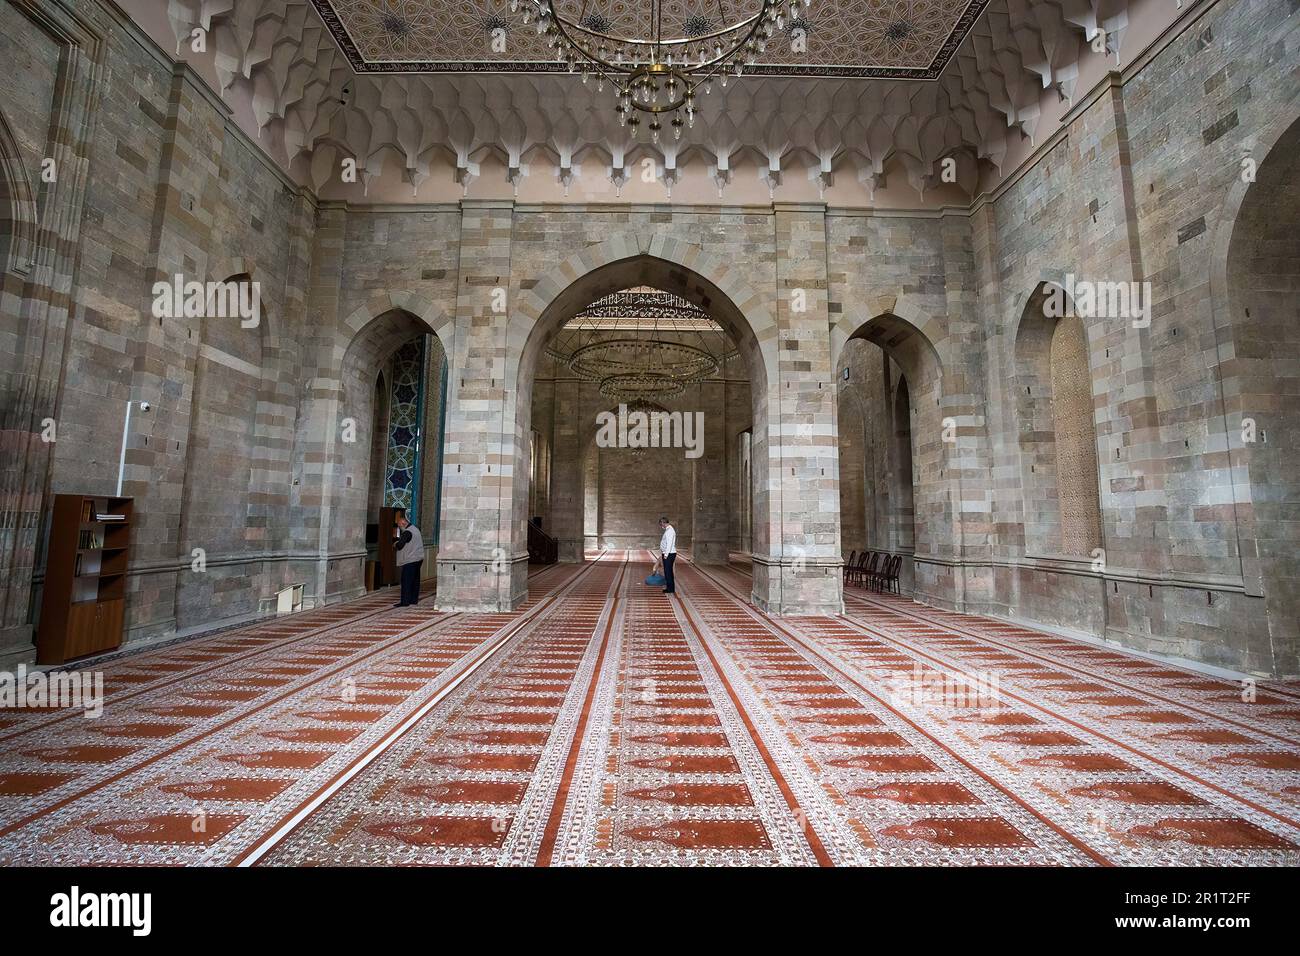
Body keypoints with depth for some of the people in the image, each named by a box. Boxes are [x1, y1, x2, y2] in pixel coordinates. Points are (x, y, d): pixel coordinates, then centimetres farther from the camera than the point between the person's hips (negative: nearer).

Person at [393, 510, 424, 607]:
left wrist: (395, 544, 4)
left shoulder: (407, 532, -16)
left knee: (406, 581, -7)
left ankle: (405, 602, -7)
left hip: (410, 560, -10)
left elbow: (399, 546, -19)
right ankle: (414, 599, 20)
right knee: (415, 580, 13)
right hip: (419, 558, 10)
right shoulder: (415, 529, 14)